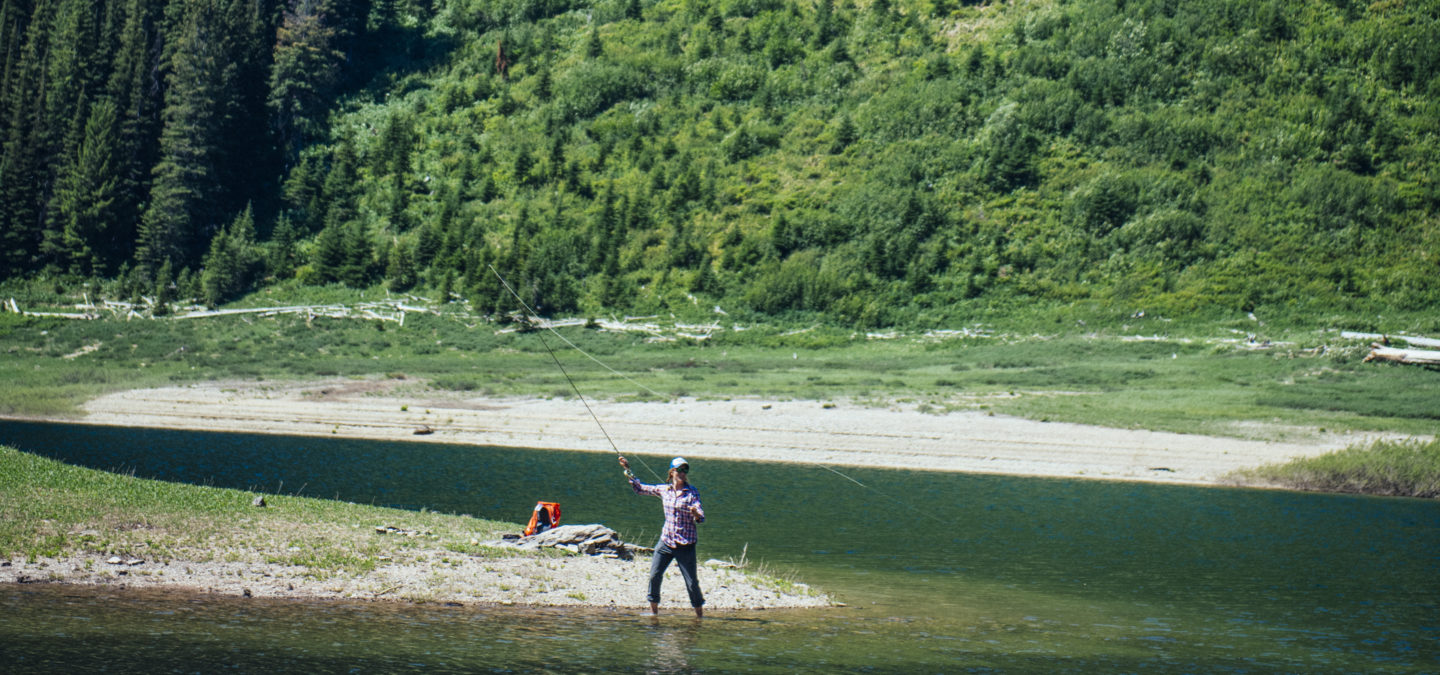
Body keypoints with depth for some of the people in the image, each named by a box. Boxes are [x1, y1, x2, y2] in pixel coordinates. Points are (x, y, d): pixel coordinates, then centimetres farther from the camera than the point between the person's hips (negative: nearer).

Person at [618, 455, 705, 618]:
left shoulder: (692, 492, -6)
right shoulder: (664, 490, 5)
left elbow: (701, 518, -13)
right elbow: (639, 488, 19)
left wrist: (695, 514, -35)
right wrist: (628, 470, 16)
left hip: (685, 544, -4)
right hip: (666, 540, 4)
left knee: (691, 582, -4)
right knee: (654, 575, -2)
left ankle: (700, 614, 11)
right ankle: (653, 610, 13)